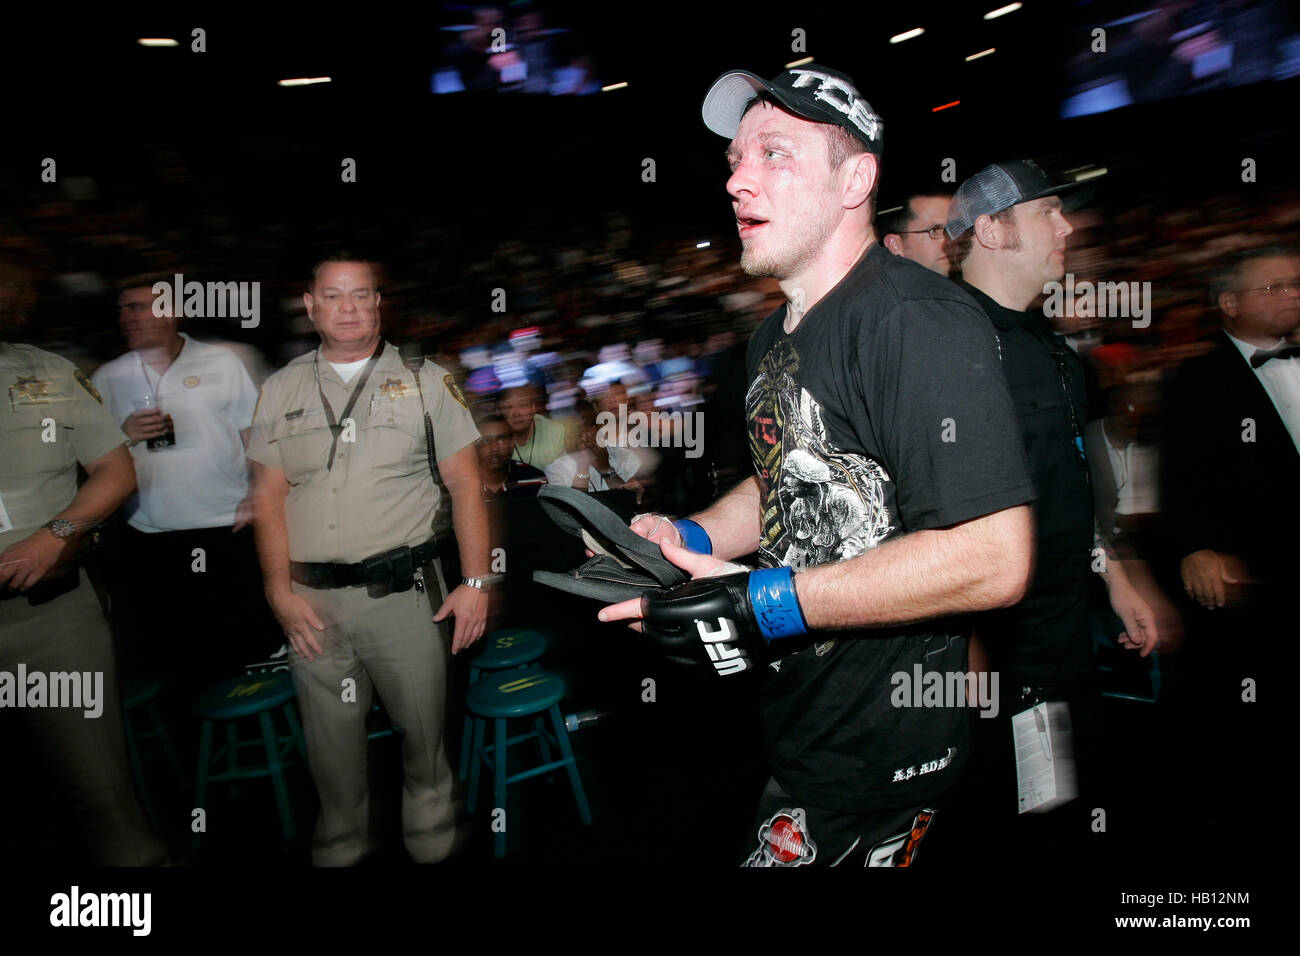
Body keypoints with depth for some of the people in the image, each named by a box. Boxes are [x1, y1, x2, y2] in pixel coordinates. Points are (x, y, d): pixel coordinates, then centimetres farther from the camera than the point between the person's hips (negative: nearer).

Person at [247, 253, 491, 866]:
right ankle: (340, 845, 36)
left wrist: (475, 582, -6)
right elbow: (268, 498, 7)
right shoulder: (281, 391, 10)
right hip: (312, 600, 2)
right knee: (331, 743, 13)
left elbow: (465, 485, 2)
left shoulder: (424, 380, 5)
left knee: (423, 729, 7)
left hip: (404, 591, -2)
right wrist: (279, 591, -4)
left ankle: (433, 841, 31)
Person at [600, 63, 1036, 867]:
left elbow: (994, 560, -26)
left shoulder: (917, 320, -20)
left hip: (881, 749, -9)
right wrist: (690, 538, 2)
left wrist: (763, 604, -27)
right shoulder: (776, 337, 10)